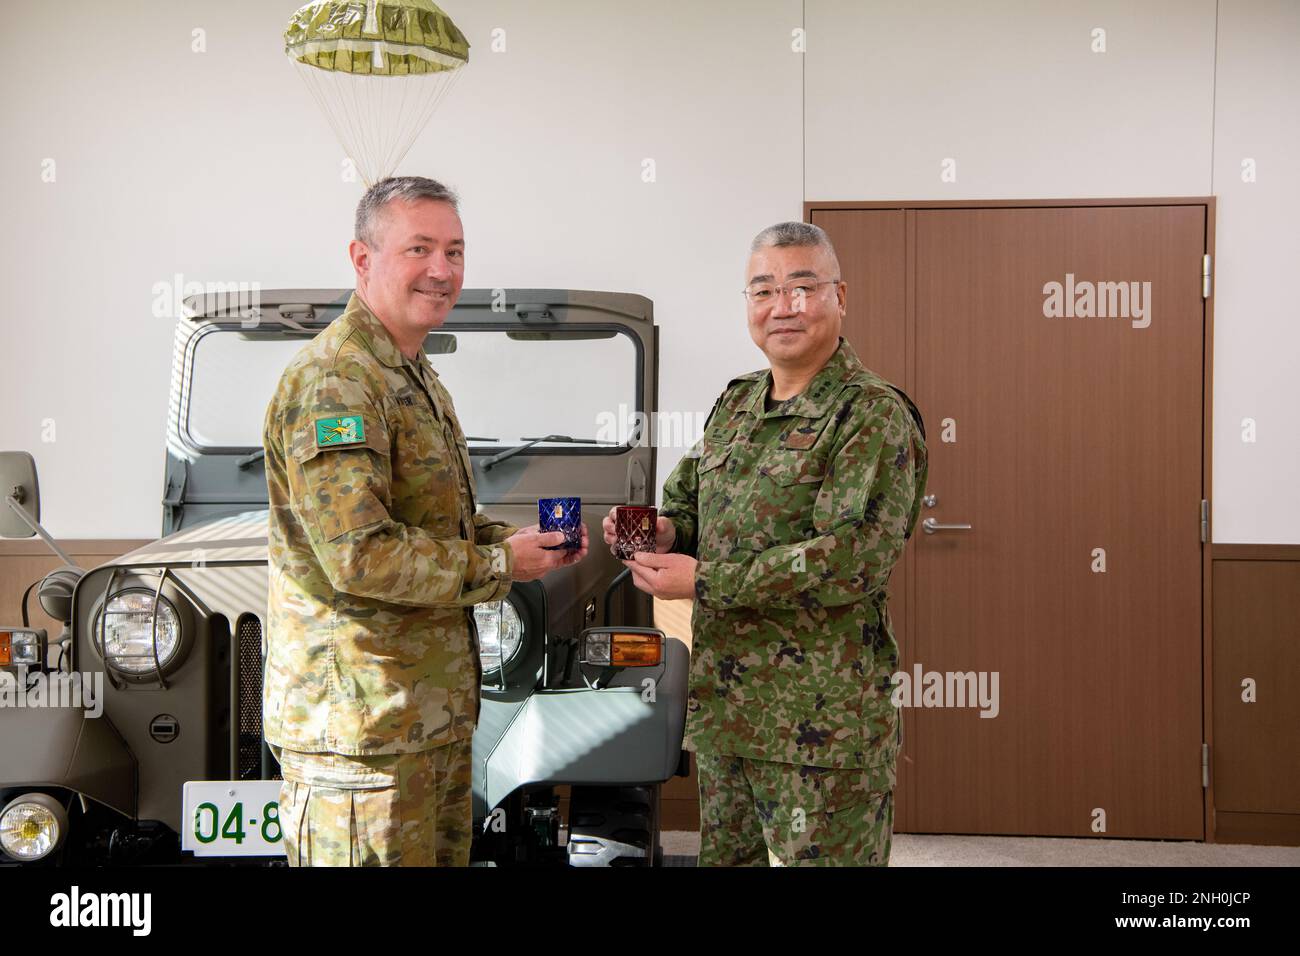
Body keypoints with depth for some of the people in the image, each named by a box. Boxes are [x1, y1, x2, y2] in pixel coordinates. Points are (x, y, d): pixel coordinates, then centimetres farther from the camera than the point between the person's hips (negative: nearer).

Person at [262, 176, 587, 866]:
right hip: (361, 724, -10)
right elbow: (358, 557, -25)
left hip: (435, 713, 10)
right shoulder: (331, 381, -17)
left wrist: (526, 539, 7)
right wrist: (499, 565, -15)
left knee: (443, 855, 18)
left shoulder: (416, 377, 17)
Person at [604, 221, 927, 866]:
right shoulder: (735, 404, 13)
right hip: (721, 707, 7)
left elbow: (853, 559, -22)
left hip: (822, 723, -7)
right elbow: (687, 503, 23)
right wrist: (662, 531, -3)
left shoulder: (873, 415, -11)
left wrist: (705, 581, -21)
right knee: (724, 857, 17)